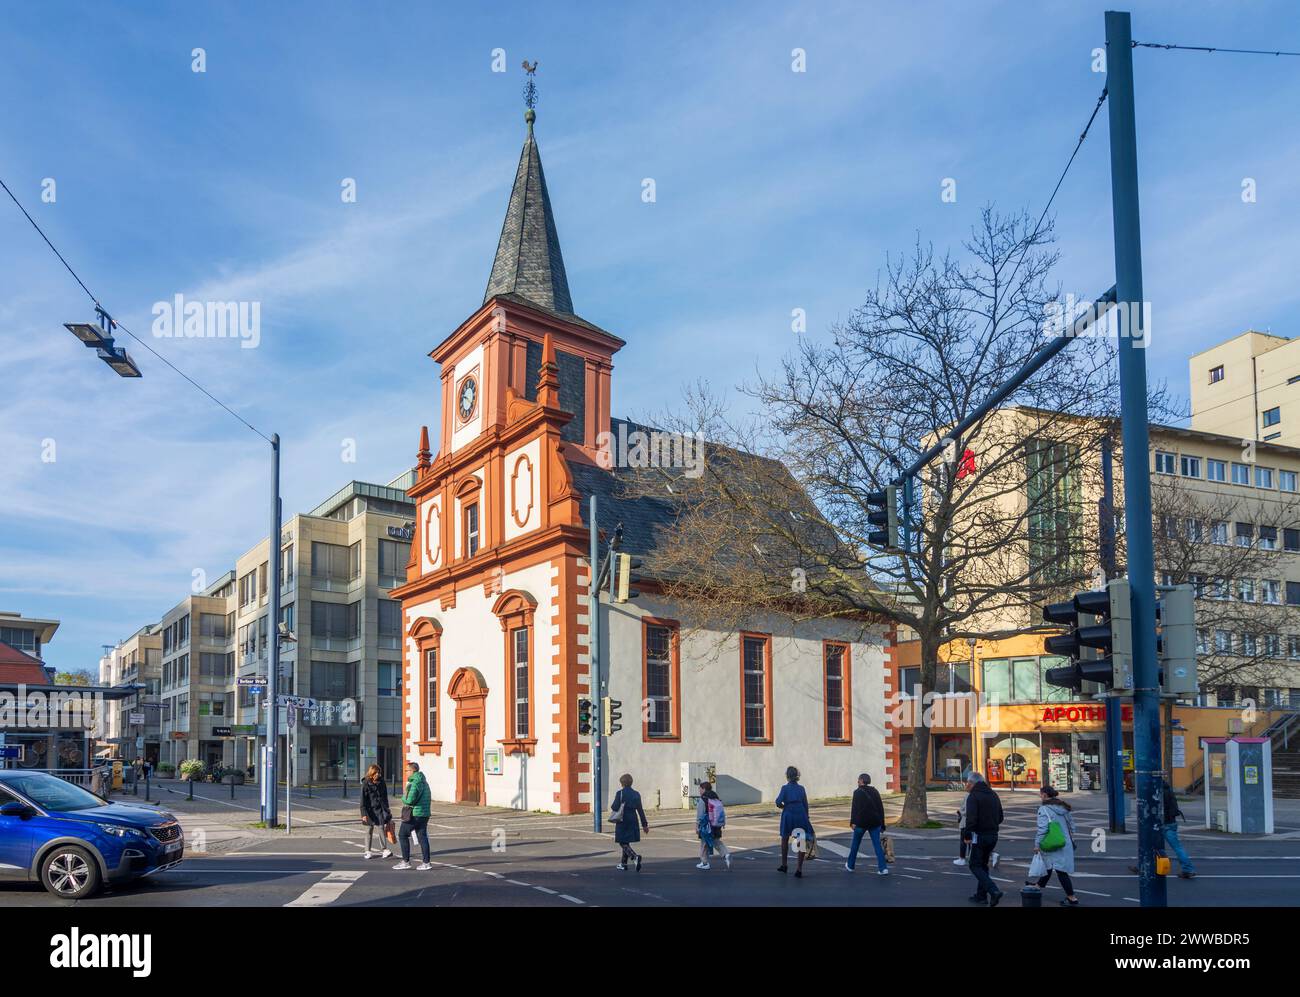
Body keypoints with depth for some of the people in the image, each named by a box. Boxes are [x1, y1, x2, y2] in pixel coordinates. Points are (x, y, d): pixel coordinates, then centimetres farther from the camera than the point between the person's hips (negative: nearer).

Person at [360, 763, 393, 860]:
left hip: (380, 809, 1)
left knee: (380, 828, -9)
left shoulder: (382, 783, 5)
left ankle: (386, 850, -9)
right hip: (370, 810, -1)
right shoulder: (366, 784, -6)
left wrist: (387, 810, 16)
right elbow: (363, 800, -8)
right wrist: (364, 813, -14)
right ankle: (368, 851, 17)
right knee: (369, 831, 9)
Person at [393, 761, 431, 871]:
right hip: (424, 814, 9)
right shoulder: (424, 781, 15)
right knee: (422, 837, 8)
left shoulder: (415, 783, -16)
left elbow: (410, 800, -22)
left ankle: (406, 862, 5)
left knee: (402, 835, 4)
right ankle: (426, 863, 6)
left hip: (414, 814, -9)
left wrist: (403, 798, -1)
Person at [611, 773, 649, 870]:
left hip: (622, 821, -5)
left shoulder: (620, 793, -10)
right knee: (626, 842, 17)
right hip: (633, 821, 5)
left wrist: (611, 806, 10)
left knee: (623, 843, -1)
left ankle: (635, 857, -24)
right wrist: (644, 824, 8)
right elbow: (640, 810, 4)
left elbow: (615, 807, -14)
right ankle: (623, 864, 23)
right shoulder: (636, 794, 3)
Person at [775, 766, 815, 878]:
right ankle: (799, 869, -5)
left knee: (785, 839, 20)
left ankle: (784, 865, 30)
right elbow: (805, 805, 8)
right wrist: (806, 818, 14)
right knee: (802, 842, 4)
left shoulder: (785, 788, -4)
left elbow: (778, 802, -15)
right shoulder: (801, 788, 5)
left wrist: (782, 806, 6)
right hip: (800, 815, 2)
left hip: (788, 815, -2)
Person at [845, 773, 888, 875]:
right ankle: (883, 868, -10)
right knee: (877, 844, 2)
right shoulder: (875, 791, 10)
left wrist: (853, 822, -16)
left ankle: (850, 865, 25)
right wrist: (881, 822, 15)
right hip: (875, 822, 4)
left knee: (855, 843, 13)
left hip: (861, 822, -4)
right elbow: (881, 807, 11)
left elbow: (855, 808, -14)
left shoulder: (858, 792, -5)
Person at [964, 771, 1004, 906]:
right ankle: (981, 895, 21)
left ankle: (993, 891, -16)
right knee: (983, 864, 19)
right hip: (993, 835, 8)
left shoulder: (973, 796, -14)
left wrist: (967, 835, -14)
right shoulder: (993, 795, 12)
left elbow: (971, 819, -23)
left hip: (980, 836, -8)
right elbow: (1000, 817, 17)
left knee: (975, 866, 0)